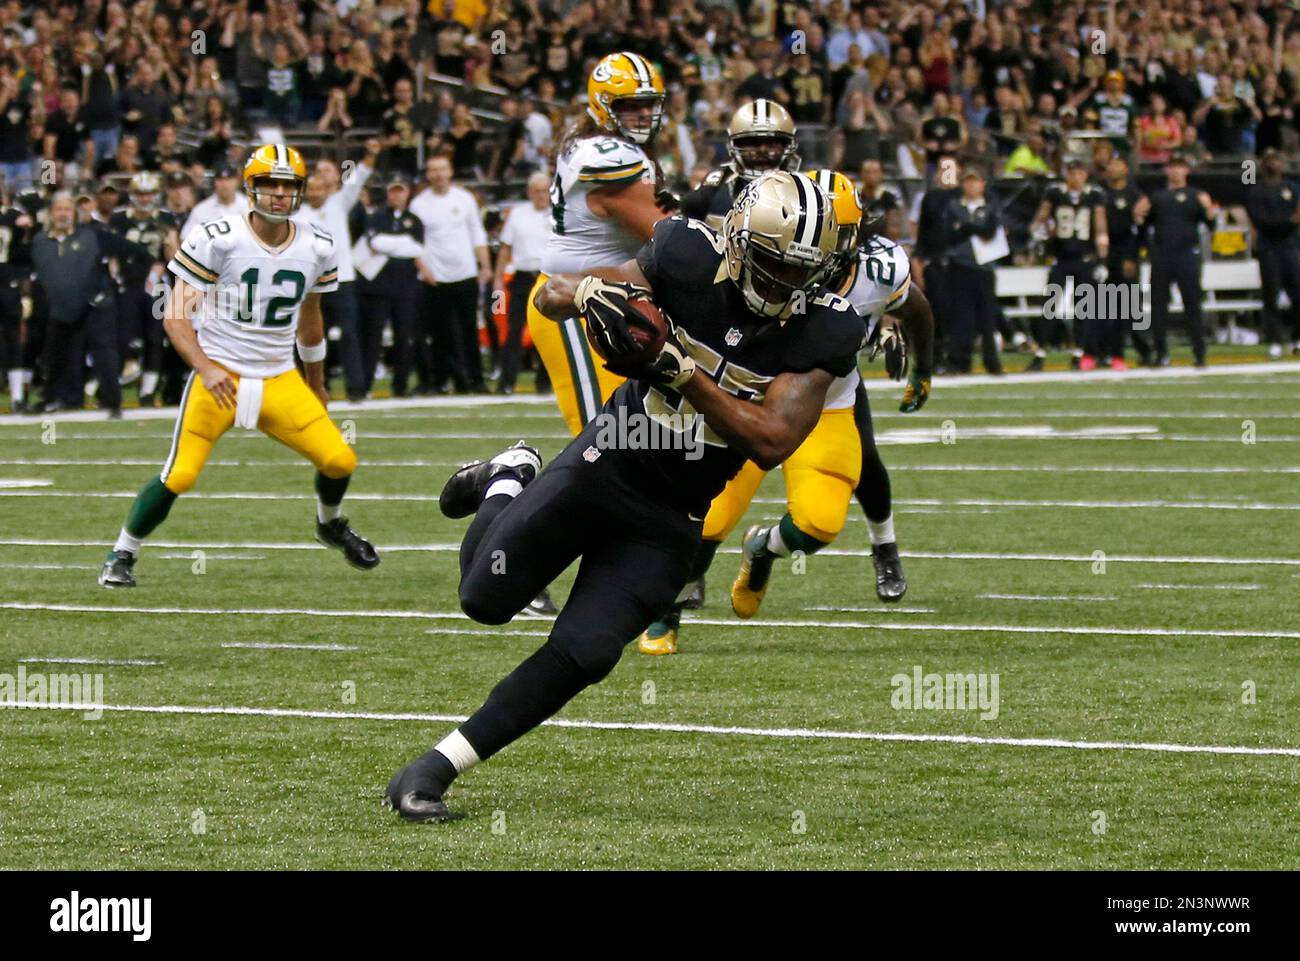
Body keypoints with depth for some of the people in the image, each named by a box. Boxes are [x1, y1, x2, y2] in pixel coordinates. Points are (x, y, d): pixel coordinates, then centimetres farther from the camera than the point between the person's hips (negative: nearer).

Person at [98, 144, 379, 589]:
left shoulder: (316, 248, 1)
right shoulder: (216, 240, -14)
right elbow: (176, 316, -13)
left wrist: (317, 382, 26)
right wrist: (206, 369, -26)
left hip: (281, 381, 4)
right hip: (220, 376, -4)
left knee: (340, 460, -4)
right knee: (179, 476, -15)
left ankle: (330, 524, 30)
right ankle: (122, 555, 7)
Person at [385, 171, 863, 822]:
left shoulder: (821, 333, -14)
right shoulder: (692, 261, -15)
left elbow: (771, 444, -22)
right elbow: (550, 293, -9)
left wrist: (683, 373, -31)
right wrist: (589, 292, -34)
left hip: (670, 520, 0)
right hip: (604, 467, 0)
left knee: (581, 655, -9)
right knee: (485, 598, 2)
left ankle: (441, 765, 4)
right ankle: (510, 482, 34)